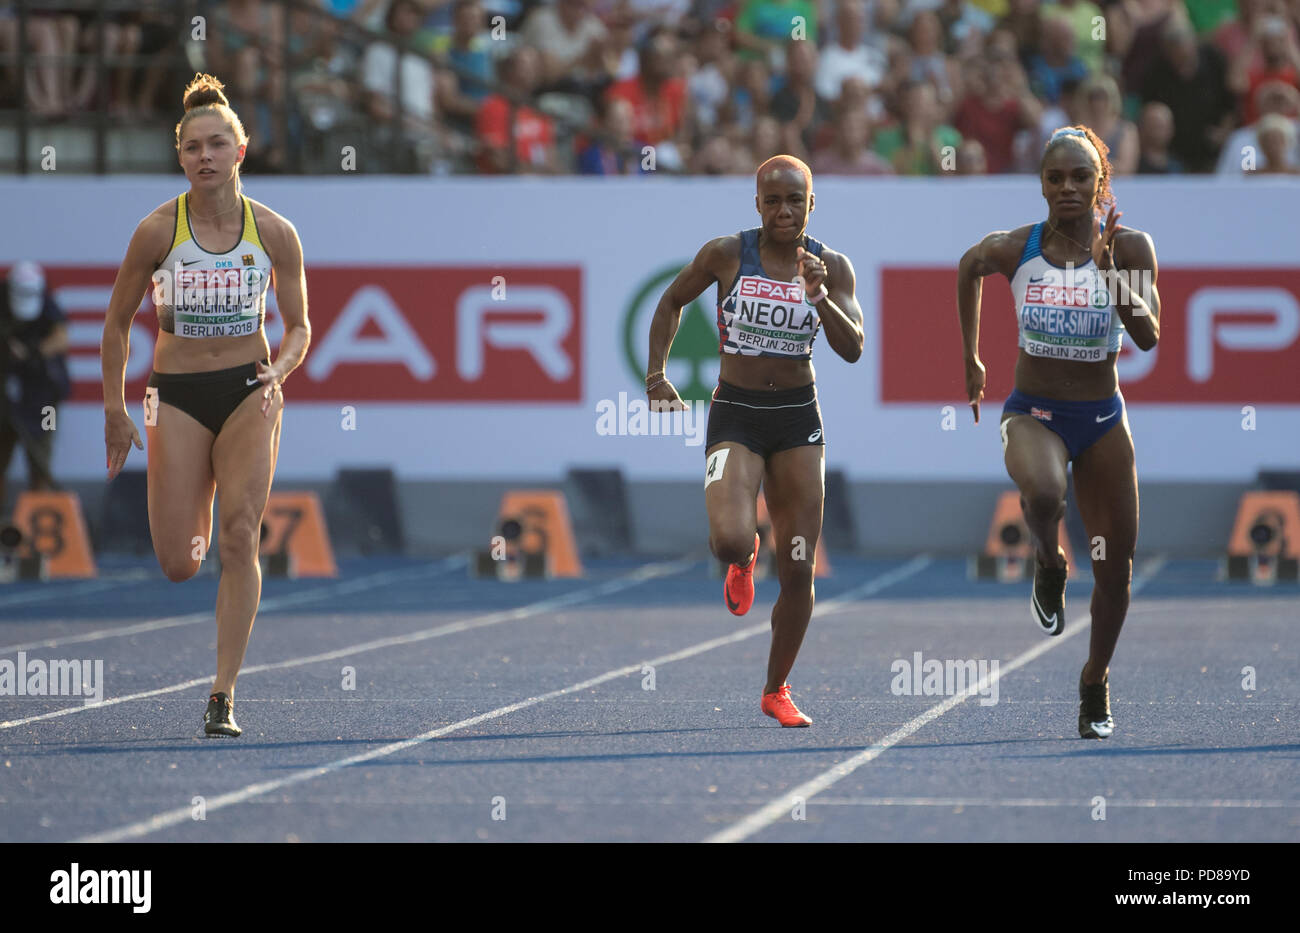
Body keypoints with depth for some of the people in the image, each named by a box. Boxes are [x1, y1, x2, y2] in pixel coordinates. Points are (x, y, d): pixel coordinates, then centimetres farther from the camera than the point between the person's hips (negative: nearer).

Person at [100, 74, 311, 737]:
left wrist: (278, 371, -14)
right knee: (178, 564, -5)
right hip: (177, 396, 0)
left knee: (239, 539, -16)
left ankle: (224, 695, -12)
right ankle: (197, 527, 36)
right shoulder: (157, 232, -6)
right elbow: (116, 322, 5)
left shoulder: (274, 233, -3)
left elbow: (299, 327, 6)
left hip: (250, 391, 0)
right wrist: (114, 409, 2)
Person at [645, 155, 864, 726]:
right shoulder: (726, 255, -6)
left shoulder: (831, 266, -2)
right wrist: (656, 375, 4)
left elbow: (852, 348, -10)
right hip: (735, 416, -2)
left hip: (798, 420, 2)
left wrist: (819, 297, -25)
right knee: (729, 540, -26)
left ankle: (776, 690, 20)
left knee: (798, 571, 1)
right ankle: (742, 560, 15)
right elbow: (672, 302, 10)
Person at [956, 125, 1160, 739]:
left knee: (1115, 567, 6)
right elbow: (968, 267, 14)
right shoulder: (1013, 249, -8)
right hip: (1033, 413, -2)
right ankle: (1049, 567, -2)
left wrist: (1108, 268, -31)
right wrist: (971, 359, 19)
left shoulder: (1130, 247, -9)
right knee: (1042, 492, -37)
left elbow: (1148, 337, -18)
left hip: (1103, 418, 2)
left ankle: (1096, 682, 31)